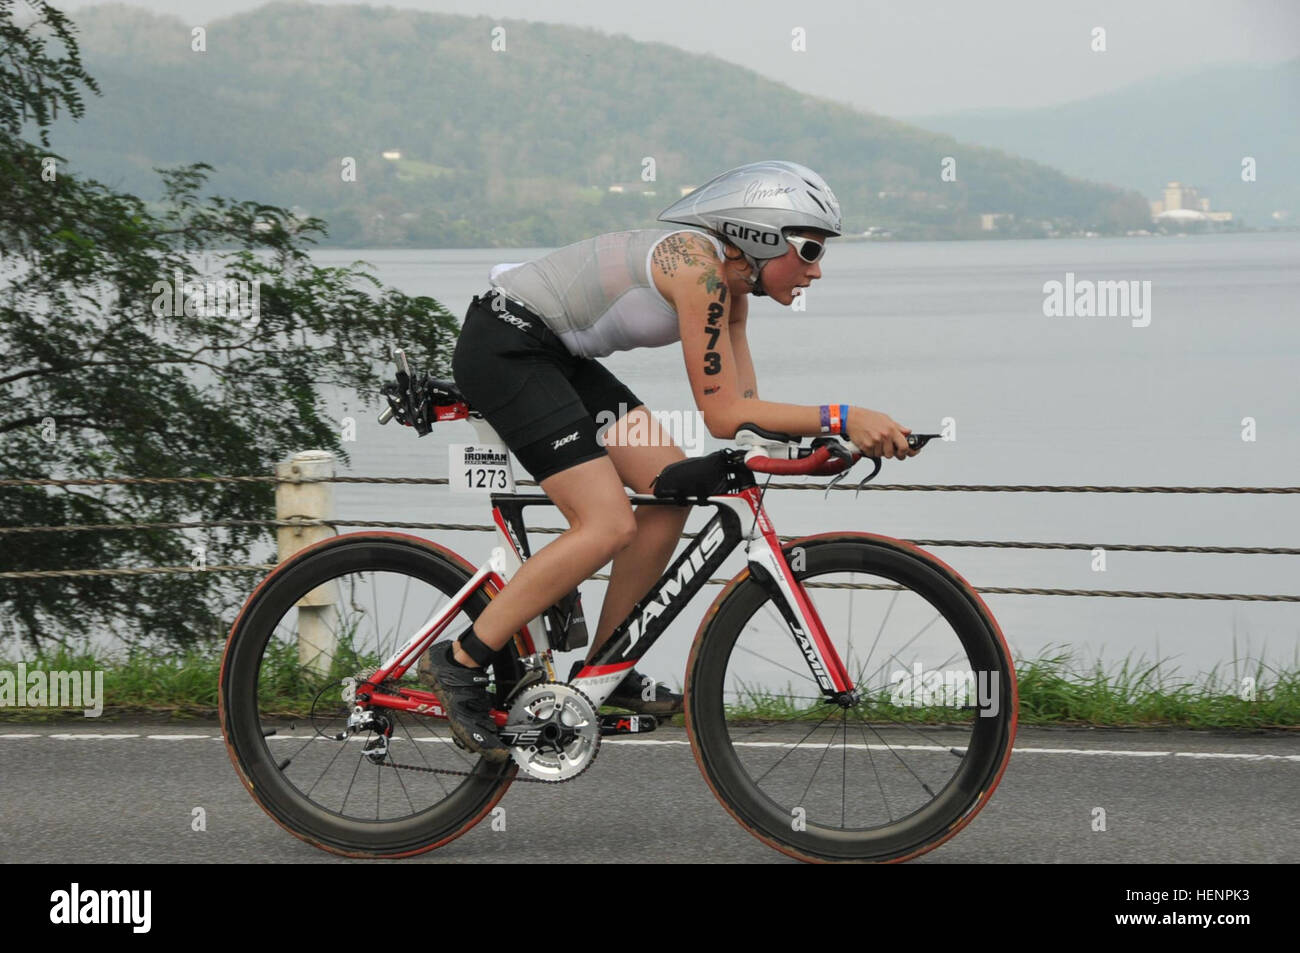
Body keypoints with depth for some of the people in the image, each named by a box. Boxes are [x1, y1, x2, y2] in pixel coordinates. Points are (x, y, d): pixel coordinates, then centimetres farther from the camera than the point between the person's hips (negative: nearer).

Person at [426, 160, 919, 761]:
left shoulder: (733, 284, 8)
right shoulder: (699, 265, -22)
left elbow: (745, 410, 7)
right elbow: (723, 414, -24)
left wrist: (824, 438, -8)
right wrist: (841, 418, -27)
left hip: (553, 353, 10)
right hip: (502, 345, -10)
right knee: (609, 525, -16)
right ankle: (461, 662, -8)